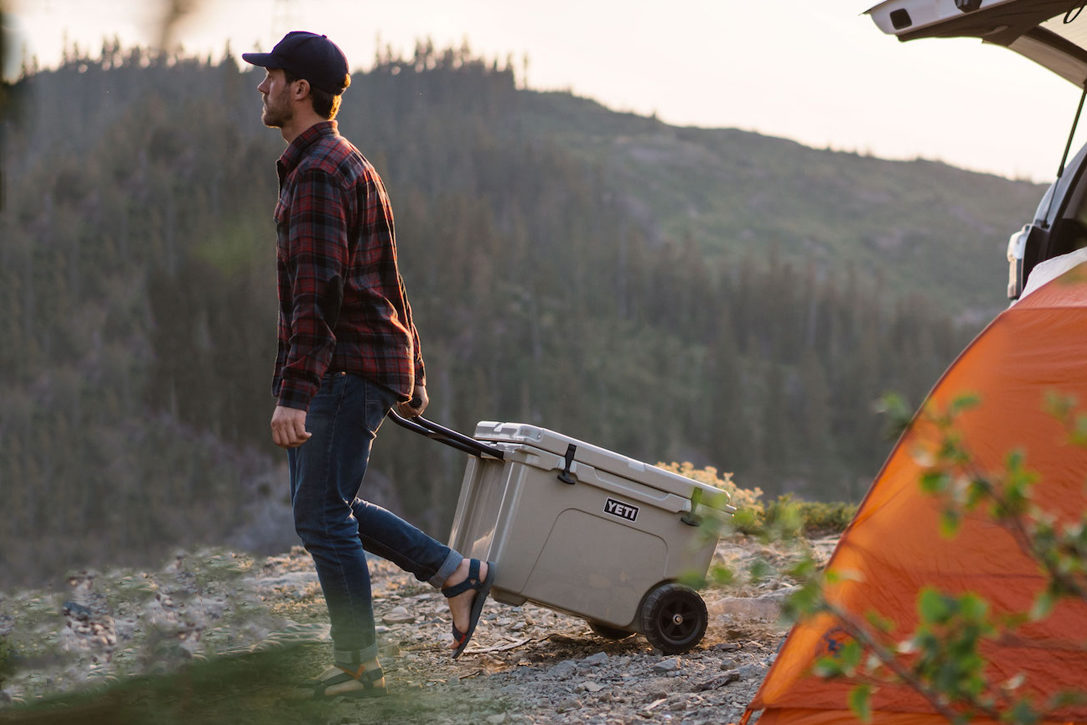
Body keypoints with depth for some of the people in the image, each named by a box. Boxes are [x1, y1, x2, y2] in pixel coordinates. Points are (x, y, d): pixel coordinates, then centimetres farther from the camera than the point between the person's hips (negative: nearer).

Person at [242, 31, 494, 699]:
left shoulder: (318, 172, -15)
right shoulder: (348, 163, 19)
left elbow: (318, 291, -24)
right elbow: (385, 283, 24)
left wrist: (294, 392, -27)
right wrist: (411, 371, 26)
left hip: (346, 372, -10)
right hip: (370, 363, 10)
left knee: (322, 516, -5)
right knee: (323, 507, 15)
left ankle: (359, 667, 4)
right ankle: (458, 575, 19)